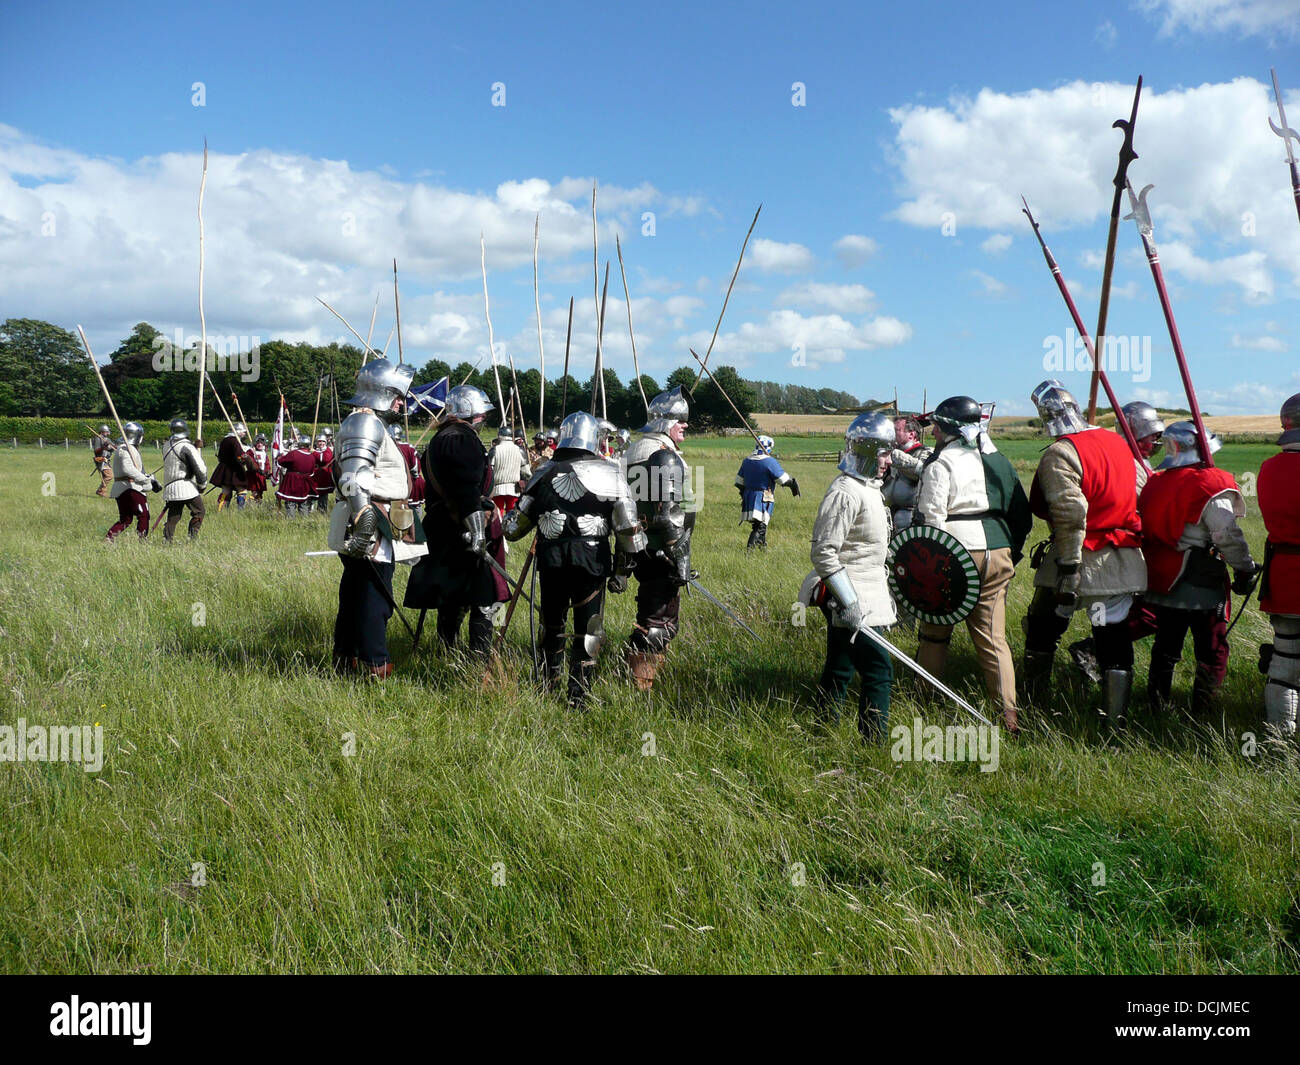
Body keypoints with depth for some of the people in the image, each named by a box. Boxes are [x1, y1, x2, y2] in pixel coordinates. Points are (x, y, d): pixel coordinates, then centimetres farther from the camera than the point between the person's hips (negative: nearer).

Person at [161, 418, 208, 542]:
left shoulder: (166, 446, 9)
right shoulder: (187, 447, -11)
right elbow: (200, 469, -14)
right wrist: (202, 485, 2)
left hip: (169, 487, 6)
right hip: (186, 486, -6)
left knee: (173, 516, 10)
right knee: (199, 512, 6)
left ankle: (166, 539, 4)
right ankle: (192, 536, 0)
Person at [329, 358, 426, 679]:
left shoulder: (371, 423, 23)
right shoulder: (365, 423, -12)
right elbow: (355, 480, -23)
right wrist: (364, 524, -28)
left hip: (369, 532, 11)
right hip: (370, 532, -11)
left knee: (354, 596, 16)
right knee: (375, 598, -8)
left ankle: (347, 661, 26)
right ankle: (374, 668, -4)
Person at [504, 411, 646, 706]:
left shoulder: (543, 474, 5)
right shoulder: (609, 474, -3)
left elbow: (514, 528, 9)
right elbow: (628, 528, -6)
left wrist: (509, 519, 32)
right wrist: (623, 566, 5)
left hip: (550, 561, 3)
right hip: (592, 562, -3)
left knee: (552, 627, 21)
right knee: (588, 632, 7)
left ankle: (547, 686, 36)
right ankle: (577, 697, 8)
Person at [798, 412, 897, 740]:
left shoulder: (868, 488, 15)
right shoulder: (845, 492, -18)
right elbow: (823, 552, -23)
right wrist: (848, 601, -23)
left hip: (865, 592, 10)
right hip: (850, 597, -10)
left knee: (839, 670, 16)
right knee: (878, 670, -8)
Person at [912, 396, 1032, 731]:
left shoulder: (942, 463, -8)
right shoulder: (996, 458, 13)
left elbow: (930, 518, -15)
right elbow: (1022, 512, 16)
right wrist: (1013, 550, 22)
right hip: (998, 554, 6)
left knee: (935, 632, 9)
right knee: (993, 637, 9)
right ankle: (1008, 713, 6)